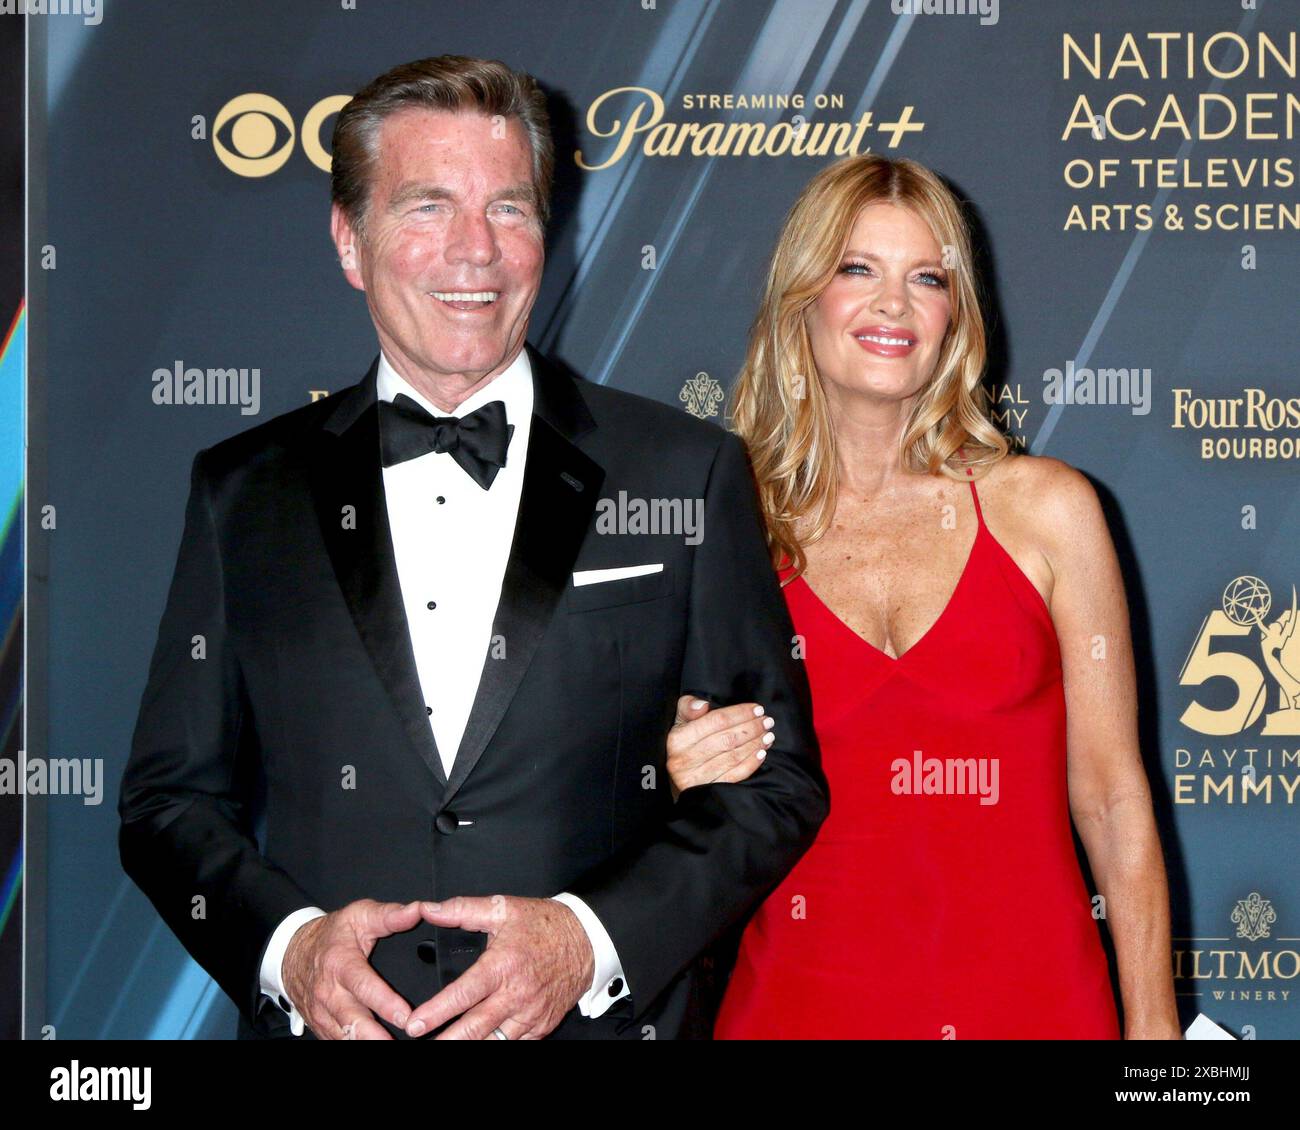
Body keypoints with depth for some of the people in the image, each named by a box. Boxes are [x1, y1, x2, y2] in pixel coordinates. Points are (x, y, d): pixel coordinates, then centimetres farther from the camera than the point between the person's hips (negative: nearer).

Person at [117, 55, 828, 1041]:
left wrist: (591, 939, -15)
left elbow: (776, 780, -2)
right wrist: (286, 942, -13)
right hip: (325, 1025, 1)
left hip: (606, 1019, -1)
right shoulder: (245, 491, 2)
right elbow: (171, 796, 5)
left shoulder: (687, 473, -1)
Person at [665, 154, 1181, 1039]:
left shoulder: (1045, 508, -2)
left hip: (1030, 995, 0)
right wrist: (698, 786, -11)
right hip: (804, 999, 1)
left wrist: (1153, 1022, -5)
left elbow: (1112, 796, -1)